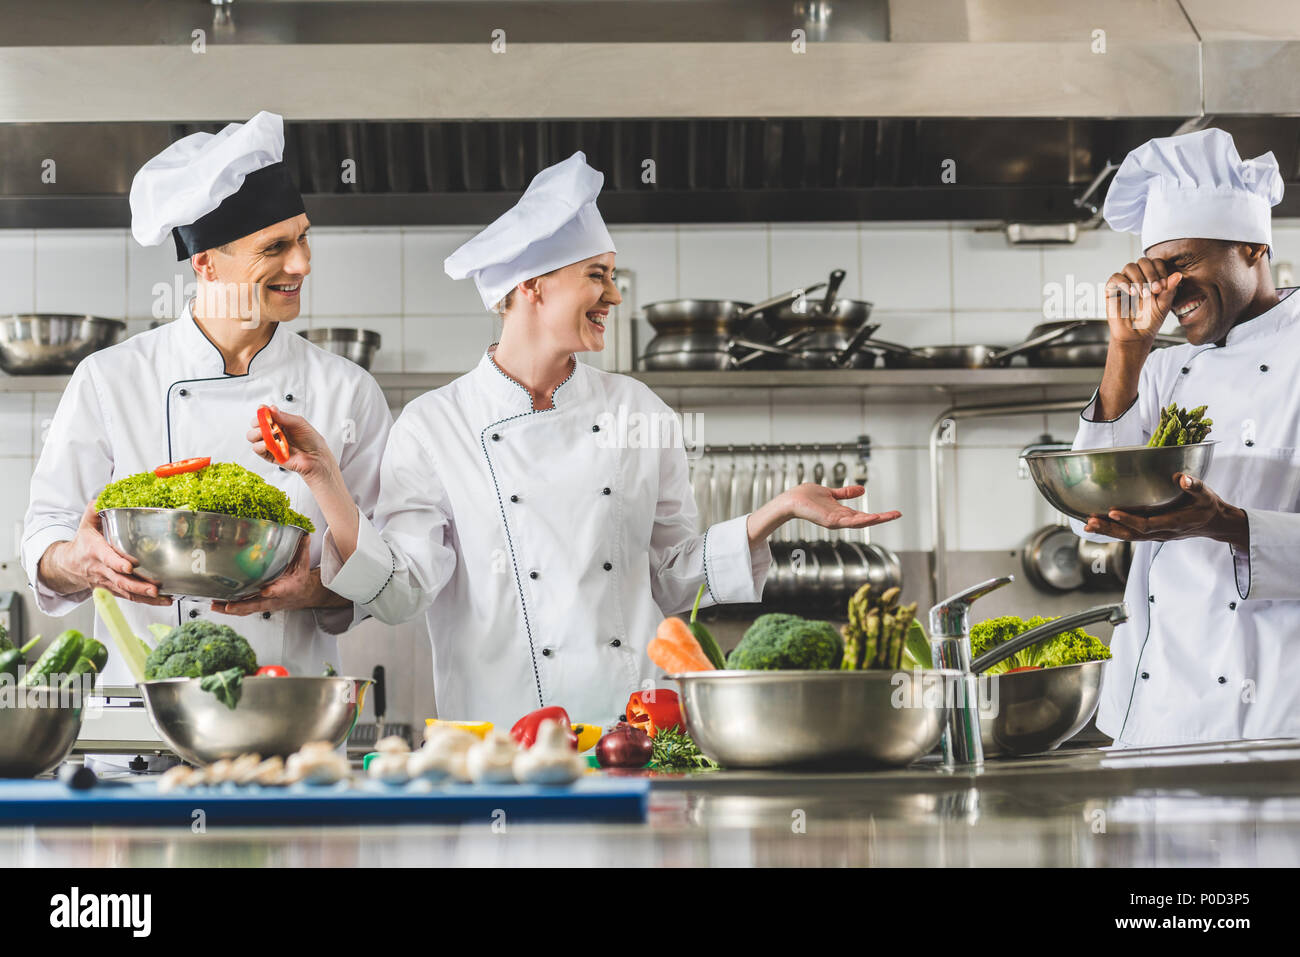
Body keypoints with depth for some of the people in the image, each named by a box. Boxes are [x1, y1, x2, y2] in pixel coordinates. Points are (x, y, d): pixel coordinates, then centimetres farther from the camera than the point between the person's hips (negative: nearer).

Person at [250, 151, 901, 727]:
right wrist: (323, 478, -12)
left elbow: (674, 576, 15)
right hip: (500, 729, -2)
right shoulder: (433, 427, 2)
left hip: (638, 718, 3)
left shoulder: (640, 413, 10)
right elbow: (401, 591, -4)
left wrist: (779, 511, 6)